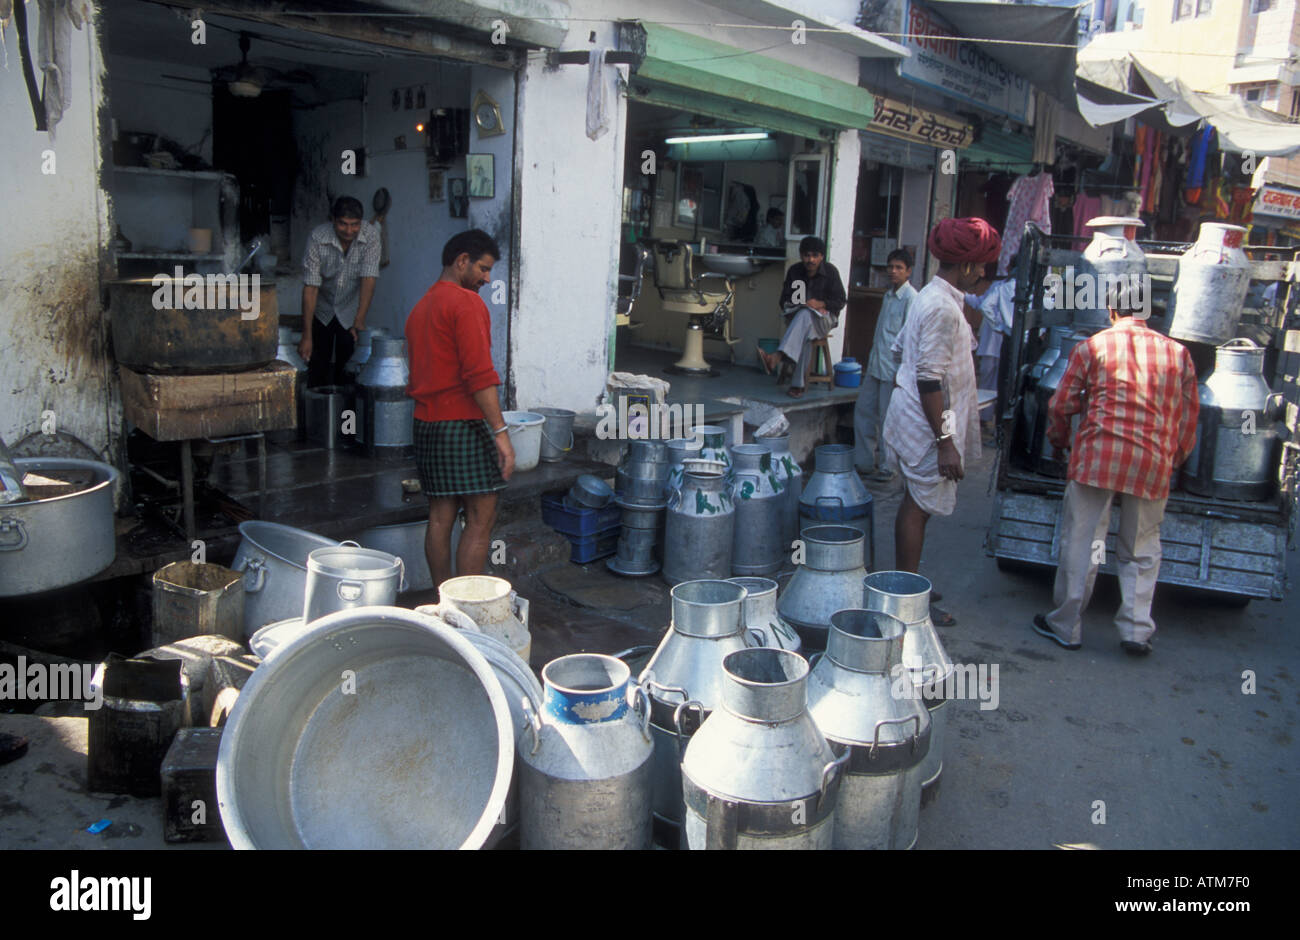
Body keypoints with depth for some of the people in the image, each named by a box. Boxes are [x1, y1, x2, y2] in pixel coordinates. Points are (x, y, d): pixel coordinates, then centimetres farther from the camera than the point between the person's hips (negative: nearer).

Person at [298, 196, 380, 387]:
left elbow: (368, 278, -21)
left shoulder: (370, 235, -18)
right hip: (322, 310, 0)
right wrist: (306, 336, -25)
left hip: (351, 311, 0)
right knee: (317, 373, 1)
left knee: (345, 371, -3)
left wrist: (360, 319, -31)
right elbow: (310, 286, -22)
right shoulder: (317, 237, -21)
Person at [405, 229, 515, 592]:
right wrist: (501, 431, -20)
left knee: (440, 517, 11)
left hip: (425, 424, 9)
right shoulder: (467, 303, -10)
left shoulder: (420, 307, 19)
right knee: (481, 518, -4)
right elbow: (479, 374, -19)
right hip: (463, 424, -9)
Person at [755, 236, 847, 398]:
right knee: (804, 336, -37)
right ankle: (798, 384, -44)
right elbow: (785, 301, 7)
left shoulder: (830, 271, -1)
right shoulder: (794, 270, 6)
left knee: (805, 315, -39)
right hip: (799, 317, 2)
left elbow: (840, 301, 0)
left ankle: (777, 357, -56)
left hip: (824, 319, -2)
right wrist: (801, 305, -12)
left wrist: (820, 304, -18)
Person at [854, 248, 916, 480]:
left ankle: (887, 466, 13)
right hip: (876, 365, 9)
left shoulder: (910, 298, -13)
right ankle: (864, 461, 22)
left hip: (894, 369, -9)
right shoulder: (888, 295, 14)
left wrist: (902, 373, -19)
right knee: (863, 411, 12)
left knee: (888, 419, 0)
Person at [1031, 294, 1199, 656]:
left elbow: (1060, 405, 2)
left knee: (1082, 541, 4)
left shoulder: (1092, 346, 0)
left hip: (1098, 456, -2)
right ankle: (1137, 629, 12)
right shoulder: (1178, 353, 9)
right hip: (1153, 464, 3)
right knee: (1141, 548, 13)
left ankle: (1066, 626, 12)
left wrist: (1060, 440, 21)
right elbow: (1189, 417, 13)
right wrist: (1174, 457, 26)